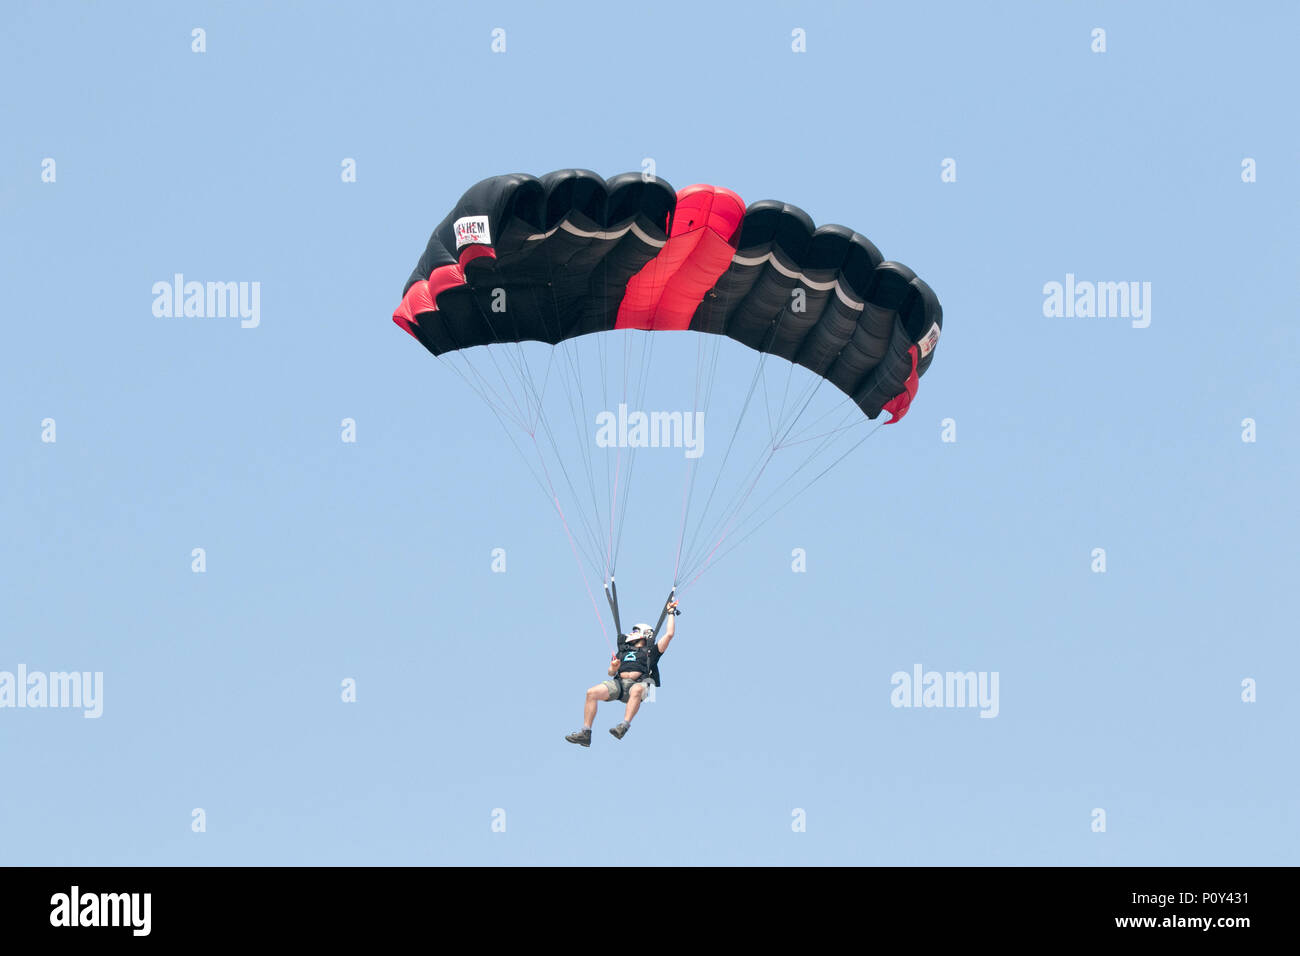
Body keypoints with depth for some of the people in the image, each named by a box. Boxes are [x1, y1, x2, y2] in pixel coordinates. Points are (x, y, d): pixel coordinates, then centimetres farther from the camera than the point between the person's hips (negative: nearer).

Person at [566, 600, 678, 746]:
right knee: (592, 692, -21)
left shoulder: (650, 652, 21)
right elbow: (611, 673, 24)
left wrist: (671, 613, 22)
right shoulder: (622, 651, 33)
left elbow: (669, 634, 13)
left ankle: (625, 725, -57)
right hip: (619, 682, 4)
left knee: (637, 690, -42)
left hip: (638, 683, -4)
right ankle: (585, 733, -26)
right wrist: (613, 668, 0)